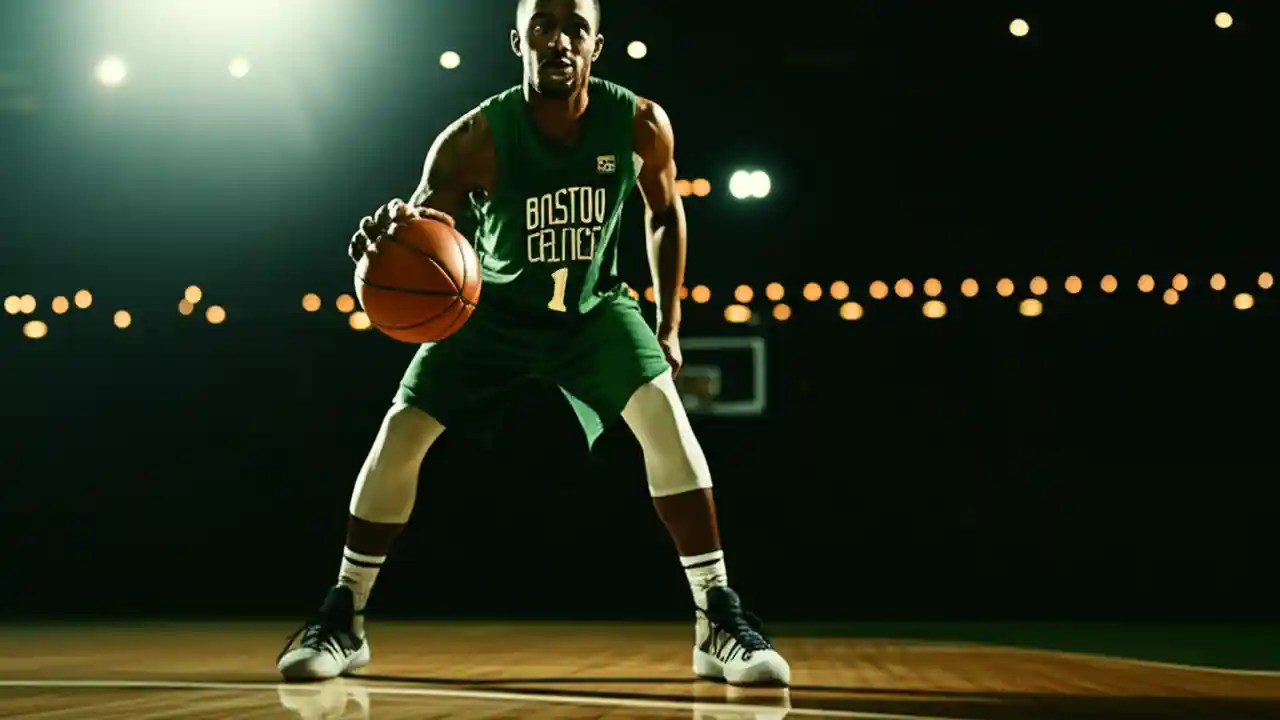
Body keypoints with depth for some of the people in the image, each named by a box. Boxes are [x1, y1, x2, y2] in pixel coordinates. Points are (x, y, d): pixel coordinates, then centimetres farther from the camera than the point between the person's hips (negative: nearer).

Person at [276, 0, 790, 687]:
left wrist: (668, 326, 0)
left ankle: (718, 620, -17)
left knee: (663, 415, -23)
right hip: (495, 308, 0)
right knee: (400, 431, -9)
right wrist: (396, 231, -60)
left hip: (594, 307, 0)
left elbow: (664, 214, 0)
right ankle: (343, 617, 8)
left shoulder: (639, 125, -21)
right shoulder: (476, 139, -28)